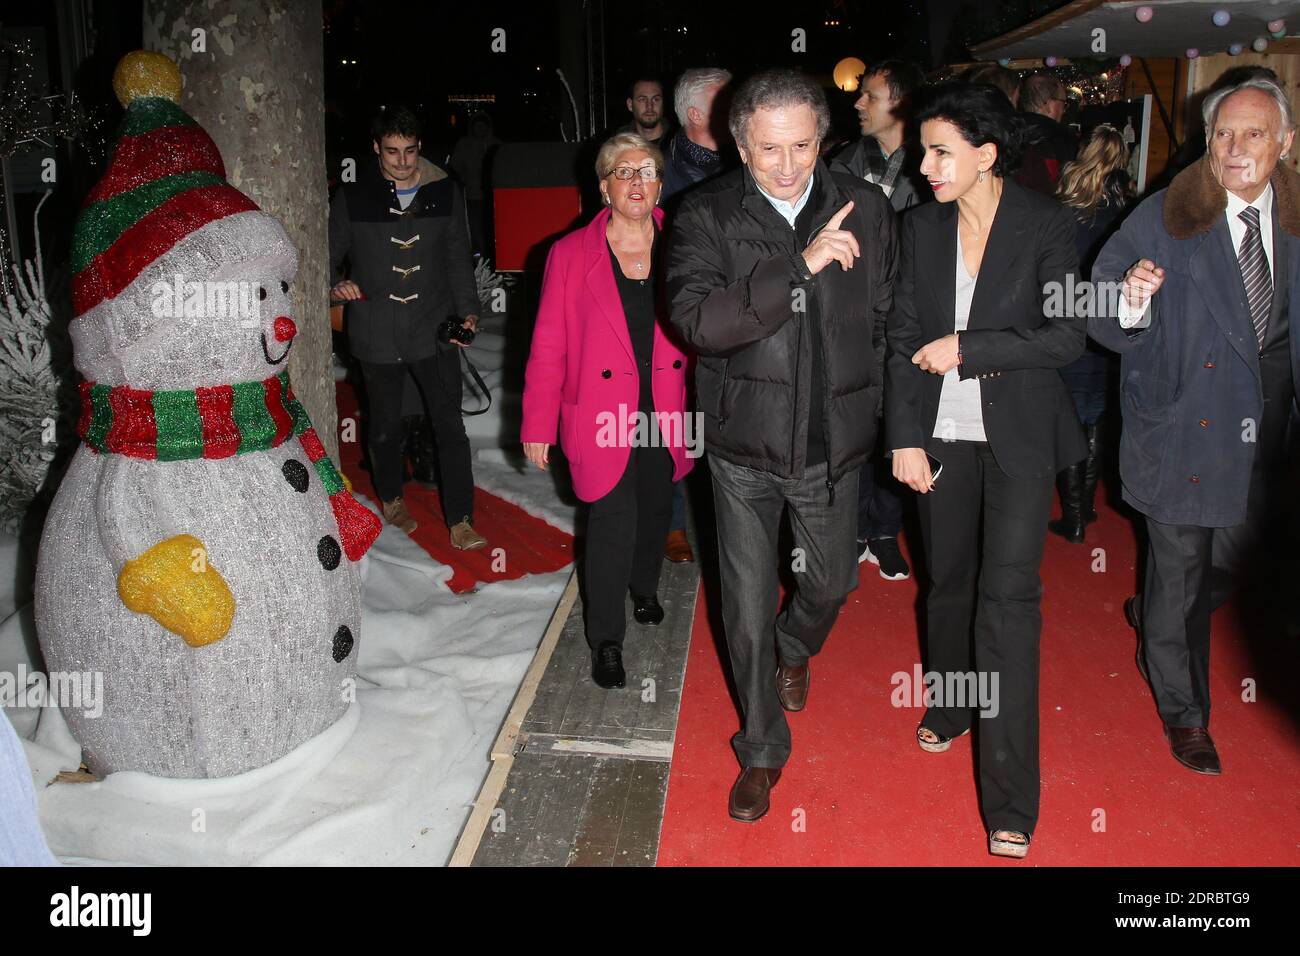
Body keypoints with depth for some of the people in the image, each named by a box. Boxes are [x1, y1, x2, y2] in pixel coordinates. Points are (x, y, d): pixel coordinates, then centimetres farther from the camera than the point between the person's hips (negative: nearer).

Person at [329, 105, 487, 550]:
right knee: (385, 425, 16)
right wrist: (336, 284, -15)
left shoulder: (445, 192, 3)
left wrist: (467, 310, -3)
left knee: (450, 425, -5)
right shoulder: (351, 197, -2)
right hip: (377, 334, 0)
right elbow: (329, 256, 7)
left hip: (434, 330, 0)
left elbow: (458, 260, 9)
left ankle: (460, 522, 0)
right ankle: (391, 499, 39)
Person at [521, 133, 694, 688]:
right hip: (603, 419, -3)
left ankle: (644, 590, 48)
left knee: (655, 511, 18)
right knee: (614, 524, -4)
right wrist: (538, 425, -4)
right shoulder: (570, 255, -4)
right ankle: (605, 641, 15)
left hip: (664, 415, 3)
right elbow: (547, 347, -3)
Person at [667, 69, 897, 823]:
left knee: (832, 581, 20)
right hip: (745, 446, -2)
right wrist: (801, 263, -31)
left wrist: (871, 406, 1)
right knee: (749, 610, 7)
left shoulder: (866, 209, -3)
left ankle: (795, 649, 57)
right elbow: (696, 319, -25)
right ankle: (762, 751, 29)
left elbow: (889, 319, 6)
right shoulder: (707, 215, -9)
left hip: (834, 441, 2)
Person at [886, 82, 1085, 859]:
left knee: (1007, 599, -7)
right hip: (942, 433, 4)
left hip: (1020, 436, -3)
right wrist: (905, 436, -2)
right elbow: (904, 337, 4)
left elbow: (1066, 337, -10)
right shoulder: (922, 226, 3)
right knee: (950, 581, 16)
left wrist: (966, 347, -15)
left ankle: (1011, 801, 1)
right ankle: (950, 704, 42)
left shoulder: (1047, 225, -7)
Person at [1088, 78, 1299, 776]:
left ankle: (1152, 616, 51)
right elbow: (1100, 319, -14)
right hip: (1181, 428, -5)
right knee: (1180, 570, 6)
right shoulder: (1164, 218, -11)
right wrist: (1131, 300, -33)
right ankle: (1184, 712, 26)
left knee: (1229, 564, 19)